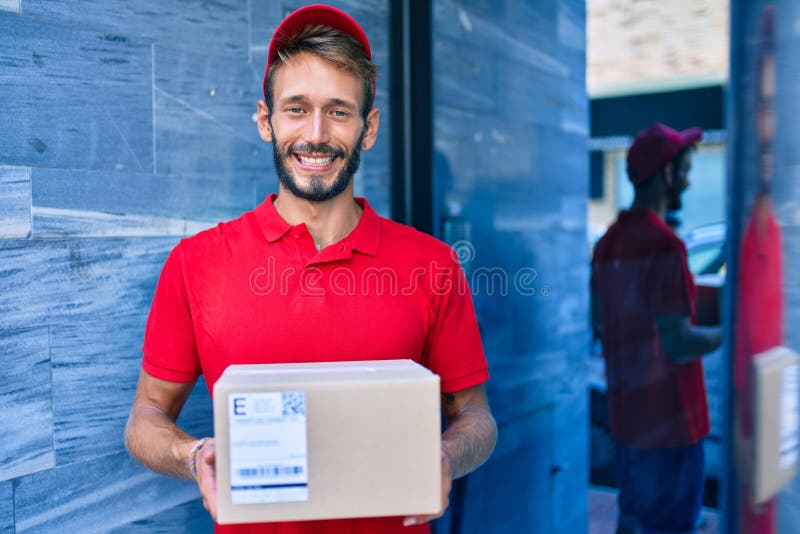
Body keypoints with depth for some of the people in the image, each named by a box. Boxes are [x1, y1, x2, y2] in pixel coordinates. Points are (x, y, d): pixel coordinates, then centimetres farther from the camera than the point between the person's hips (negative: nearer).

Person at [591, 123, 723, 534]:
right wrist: (727, 334, -6)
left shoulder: (608, 242, 5)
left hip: (624, 418, 8)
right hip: (670, 422, -8)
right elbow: (679, 344, -23)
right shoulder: (665, 244, -20)